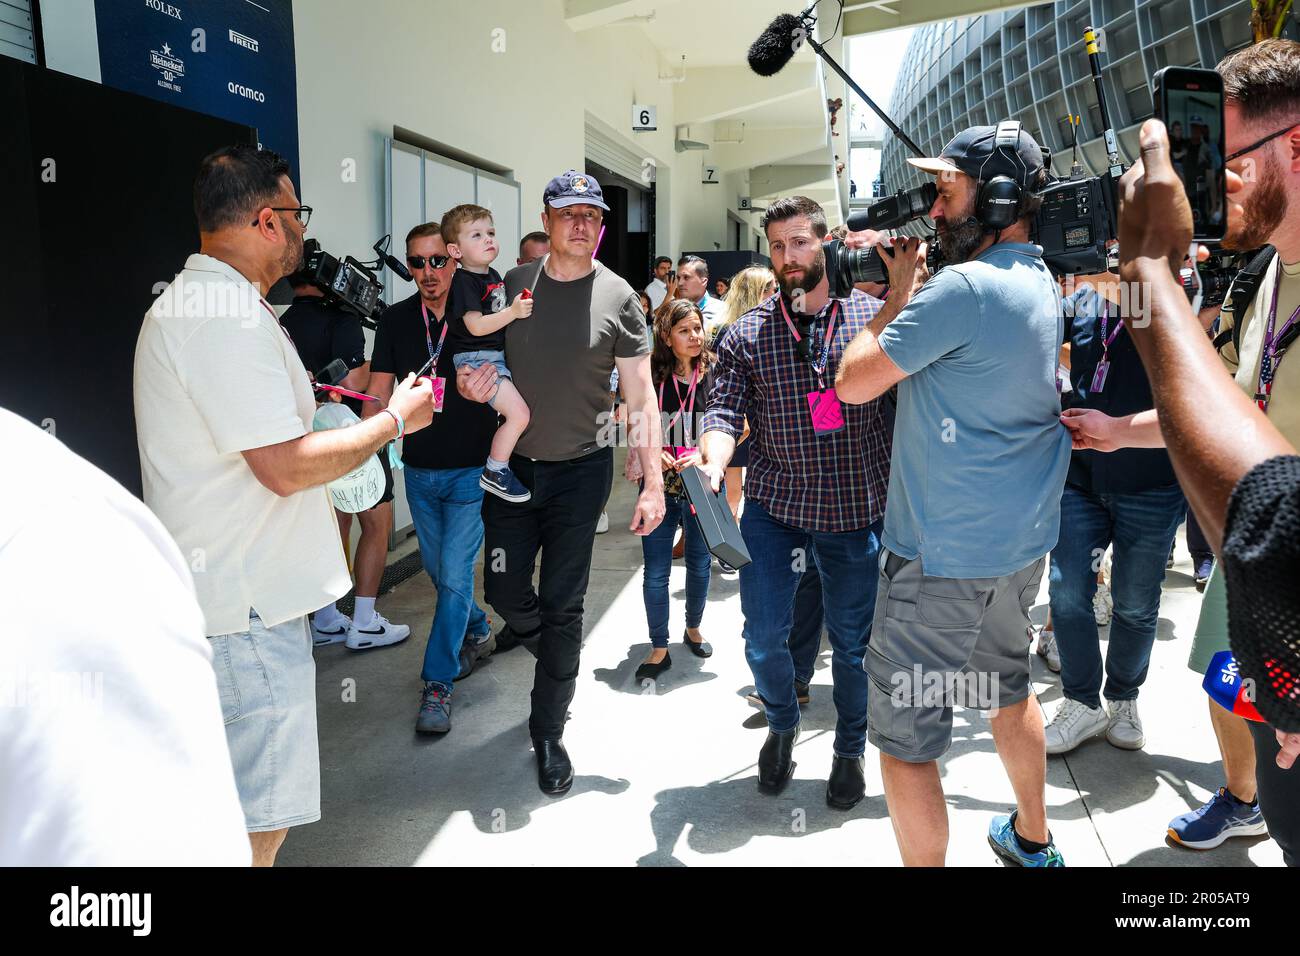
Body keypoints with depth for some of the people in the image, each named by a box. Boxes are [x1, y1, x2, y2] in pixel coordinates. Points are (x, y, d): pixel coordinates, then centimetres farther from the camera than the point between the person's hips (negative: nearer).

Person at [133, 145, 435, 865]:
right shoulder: (229, 316, -21)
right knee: (258, 824, 0)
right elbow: (287, 466, -25)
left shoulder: (188, 303, 16)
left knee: (244, 809, 23)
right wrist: (394, 420, -12)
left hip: (225, 588, 11)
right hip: (247, 608, -11)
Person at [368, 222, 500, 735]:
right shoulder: (396, 319, 2)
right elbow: (379, 392, 2)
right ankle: (478, 633, 42)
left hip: (470, 471, -4)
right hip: (419, 471, 4)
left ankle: (438, 684, 4)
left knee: (455, 575, -5)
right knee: (439, 570, 17)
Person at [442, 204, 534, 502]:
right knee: (519, 413, -19)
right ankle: (495, 473, -7)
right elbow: (476, 326, -24)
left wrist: (521, 303, 16)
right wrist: (513, 312, -25)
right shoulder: (464, 281, -14)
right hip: (476, 358, -10)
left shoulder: (493, 275, 13)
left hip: (498, 354, 10)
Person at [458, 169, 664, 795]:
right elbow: (481, 361, 12)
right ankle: (528, 624, 45)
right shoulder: (510, 286, 2)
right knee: (504, 591, 6)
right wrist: (469, 384, -14)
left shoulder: (618, 298, -5)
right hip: (512, 463, 2)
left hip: (581, 468, -2)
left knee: (563, 608, 3)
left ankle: (548, 733, 20)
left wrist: (653, 483, -11)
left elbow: (640, 396, -5)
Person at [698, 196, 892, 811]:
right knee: (763, 638, 3)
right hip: (774, 505, 1)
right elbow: (725, 409, -4)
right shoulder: (746, 333, 1)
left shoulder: (873, 315, 0)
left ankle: (850, 750, 37)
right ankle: (781, 725, 35)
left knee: (853, 641, 11)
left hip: (857, 508, 0)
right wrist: (713, 462, -24)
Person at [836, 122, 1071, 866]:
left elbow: (853, 381, -17)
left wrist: (898, 294, -4)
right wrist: (909, 288, 8)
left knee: (905, 735, 1)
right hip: (1025, 538, 10)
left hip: (946, 553, -10)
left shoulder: (963, 287, -21)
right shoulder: (1041, 283, 8)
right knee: (1008, 685, 27)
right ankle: (1032, 840, 46)